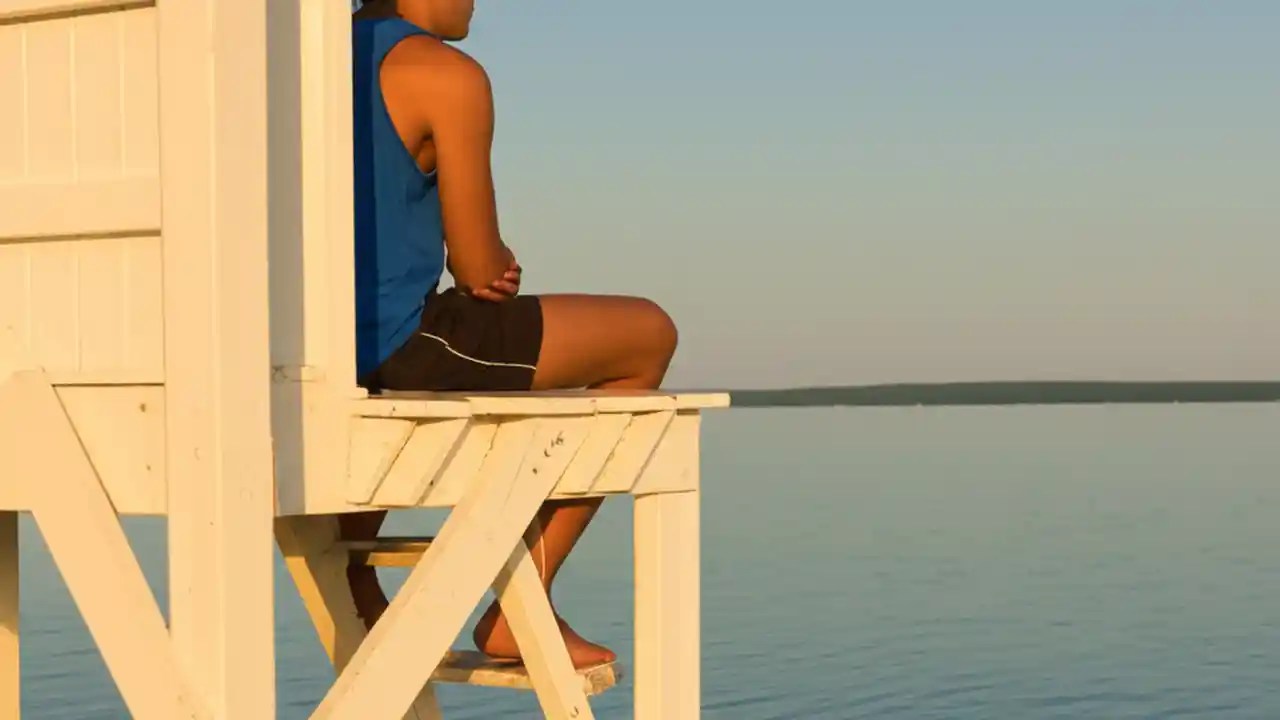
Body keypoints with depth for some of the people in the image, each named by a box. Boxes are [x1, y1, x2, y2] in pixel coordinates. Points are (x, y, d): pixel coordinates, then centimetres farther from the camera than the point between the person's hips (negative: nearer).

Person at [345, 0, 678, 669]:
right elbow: (480, 269, -9)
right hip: (394, 348, -8)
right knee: (648, 334, 5)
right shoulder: (447, 75, -10)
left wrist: (489, 270, 6)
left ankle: (349, 562, 38)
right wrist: (501, 267, 15)